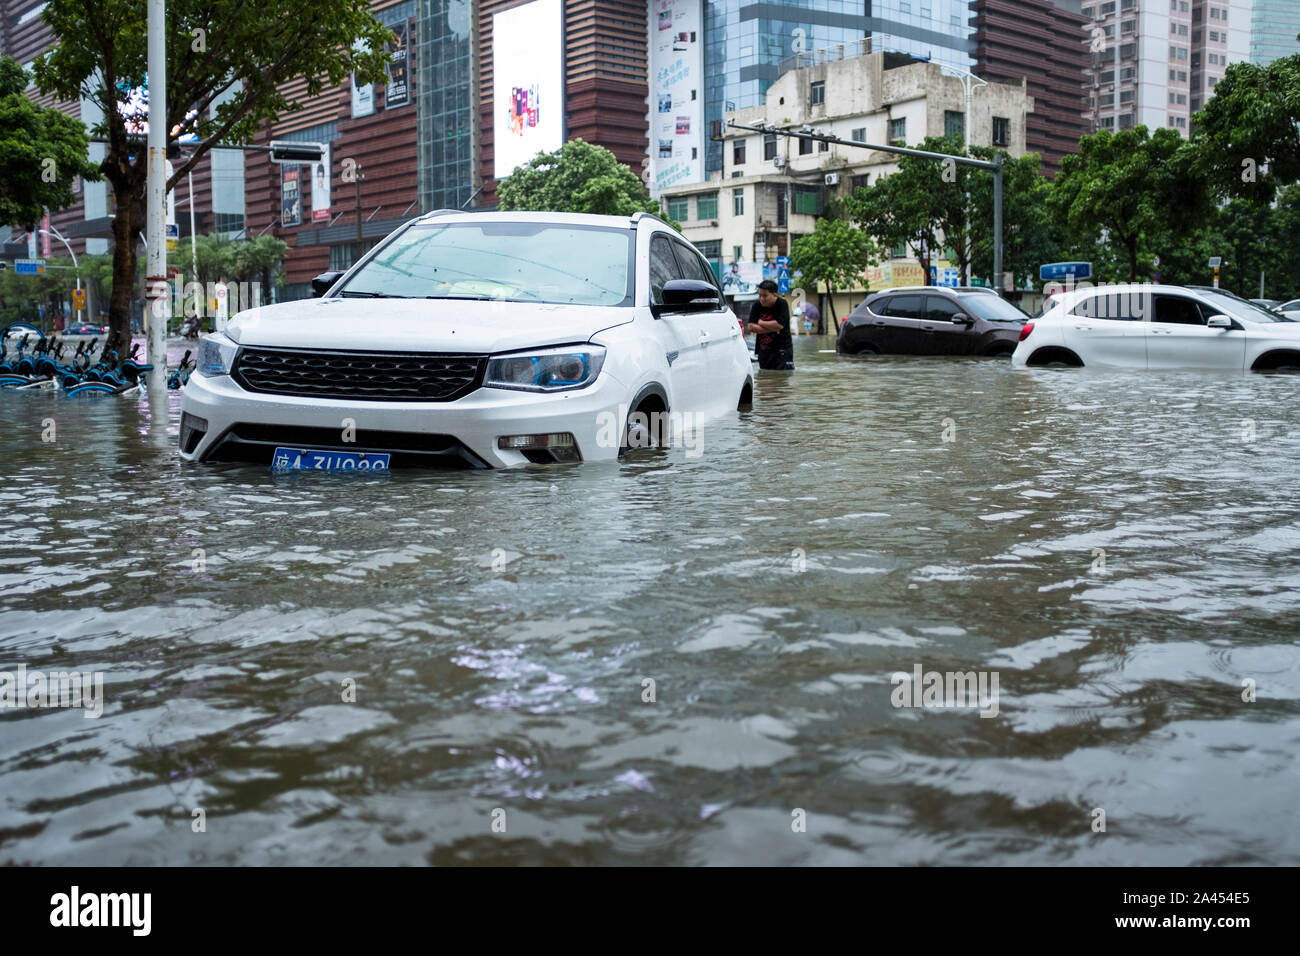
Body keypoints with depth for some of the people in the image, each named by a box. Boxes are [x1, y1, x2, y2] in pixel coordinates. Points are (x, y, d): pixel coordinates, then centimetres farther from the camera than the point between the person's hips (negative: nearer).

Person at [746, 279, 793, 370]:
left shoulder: (781, 304, -9)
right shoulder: (757, 306, 1)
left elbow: (779, 325, -21)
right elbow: (751, 327, -8)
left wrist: (761, 323, -7)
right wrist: (773, 328, -14)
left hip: (782, 349, -4)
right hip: (764, 351, 4)